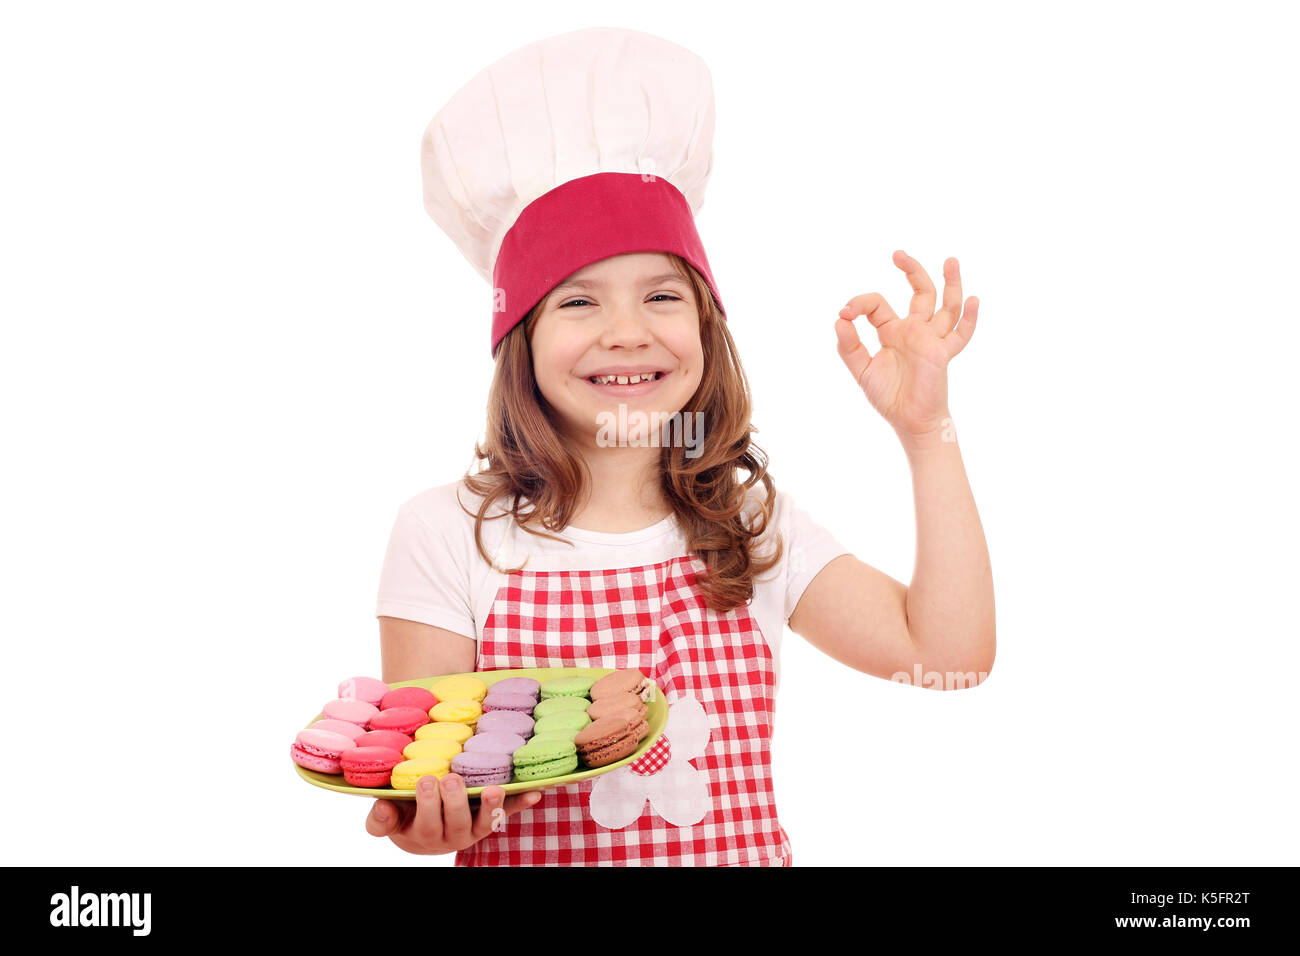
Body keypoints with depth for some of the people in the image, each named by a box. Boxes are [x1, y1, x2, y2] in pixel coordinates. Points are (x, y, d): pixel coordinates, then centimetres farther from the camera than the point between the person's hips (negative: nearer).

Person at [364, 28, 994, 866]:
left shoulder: (755, 529, 3)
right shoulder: (445, 537, -5)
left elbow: (951, 652, -3)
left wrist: (927, 430, -6)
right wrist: (427, 819, -26)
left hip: (740, 850, 2)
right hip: (527, 855, -1)